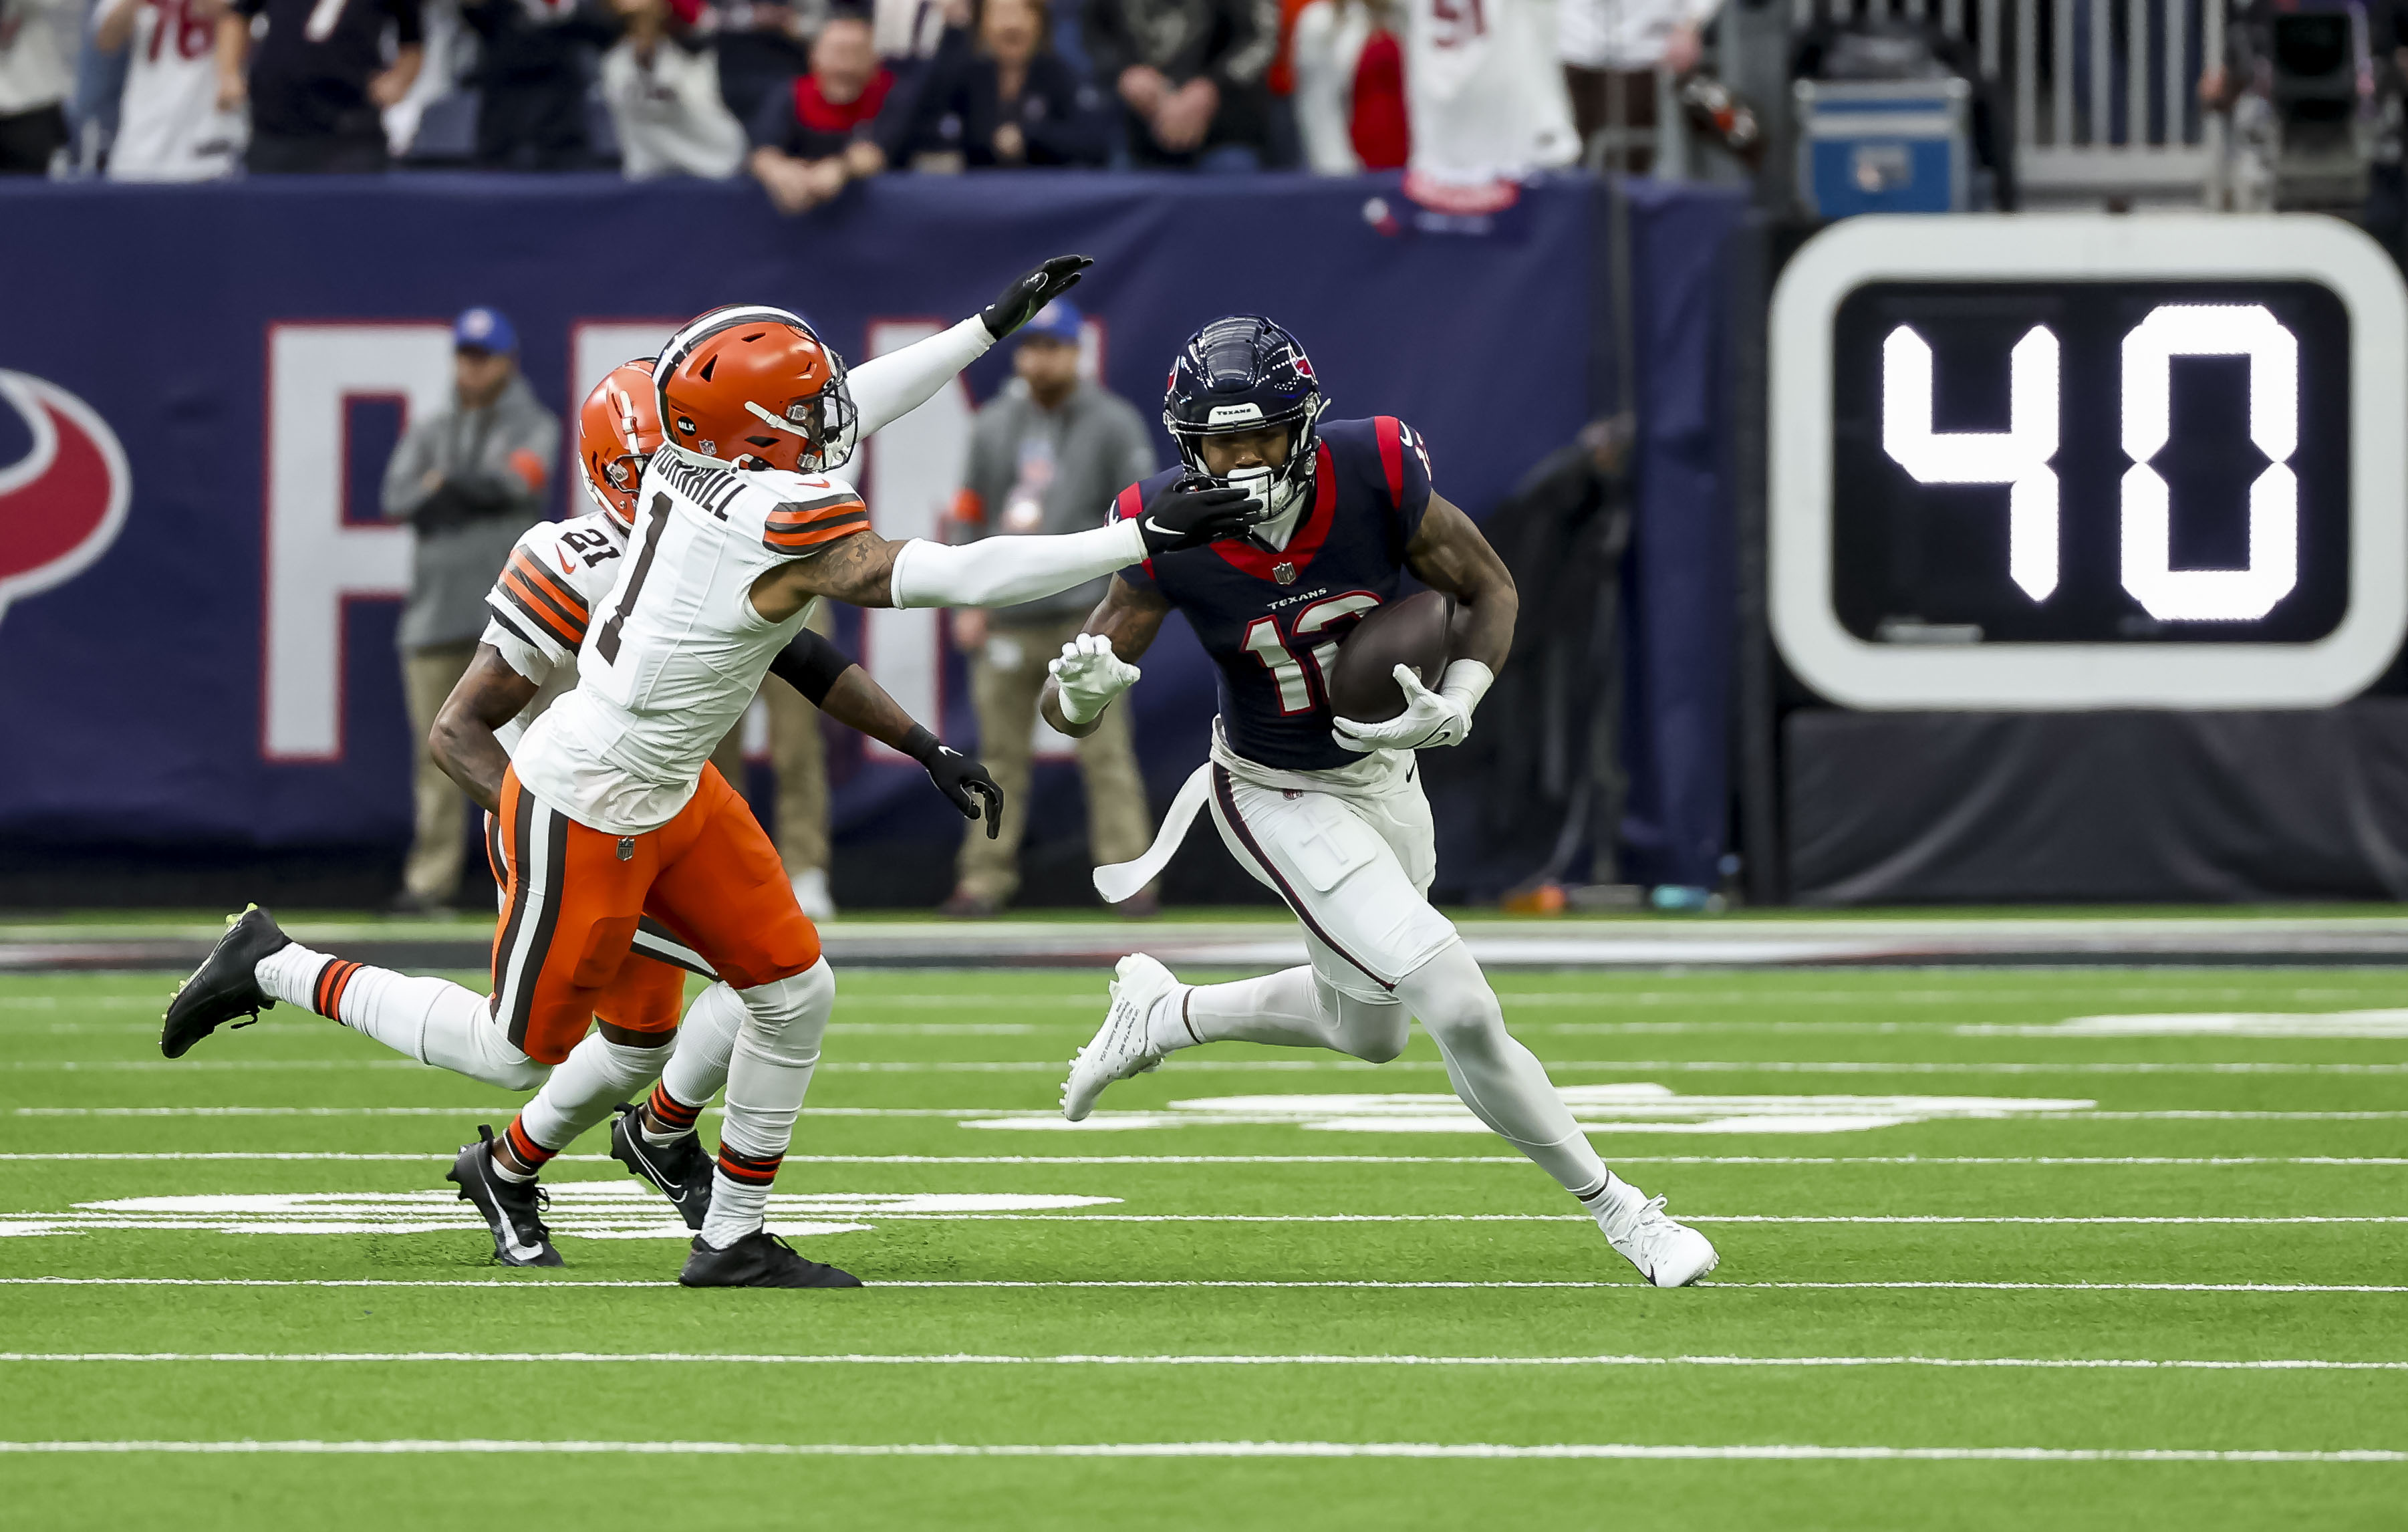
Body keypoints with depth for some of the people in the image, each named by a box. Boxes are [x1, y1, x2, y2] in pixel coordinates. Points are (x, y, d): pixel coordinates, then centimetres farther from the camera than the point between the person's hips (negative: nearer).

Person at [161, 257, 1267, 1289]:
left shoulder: (694, 467, -6)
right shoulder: (787, 529, -29)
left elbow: (851, 409, 12)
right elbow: (965, 578, -33)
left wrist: (995, 324, 16)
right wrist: (1143, 540, -31)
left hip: (667, 790, 9)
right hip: (586, 812, -9)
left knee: (792, 993, 10)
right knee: (519, 1045, 8)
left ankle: (733, 1238, 21)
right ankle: (280, 970, 20)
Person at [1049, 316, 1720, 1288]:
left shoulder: (1374, 478, -23)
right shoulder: (1171, 535, -25)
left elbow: (1491, 591, -8)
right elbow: (1068, 713, -18)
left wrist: (1454, 710, -26)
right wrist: (1081, 688, -43)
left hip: (1384, 776, 4)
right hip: (1279, 800, -4)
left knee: (1367, 1030, 25)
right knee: (1463, 1014, -15)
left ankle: (1163, 1015, 46)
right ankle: (1616, 1209, 4)